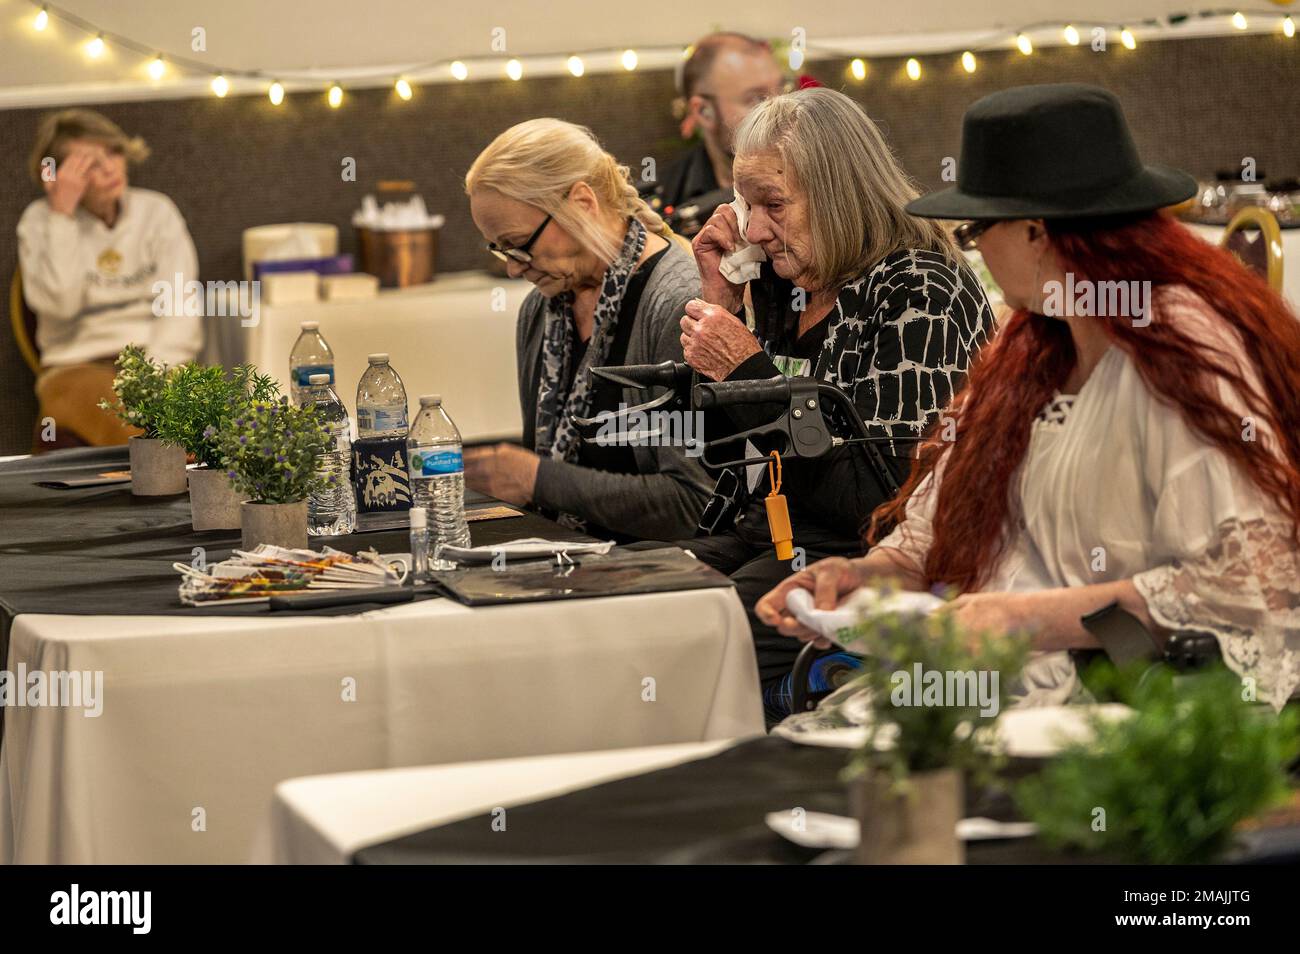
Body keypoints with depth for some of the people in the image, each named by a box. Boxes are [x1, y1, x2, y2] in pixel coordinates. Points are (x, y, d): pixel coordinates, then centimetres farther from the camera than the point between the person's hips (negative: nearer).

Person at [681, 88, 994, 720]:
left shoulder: (919, 292, -14)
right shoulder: (785, 284, 10)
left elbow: (882, 498, -21)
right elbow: (717, 455, 14)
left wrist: (747, 371, -18)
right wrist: (720, 298, 4)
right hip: (766, 531, 8)